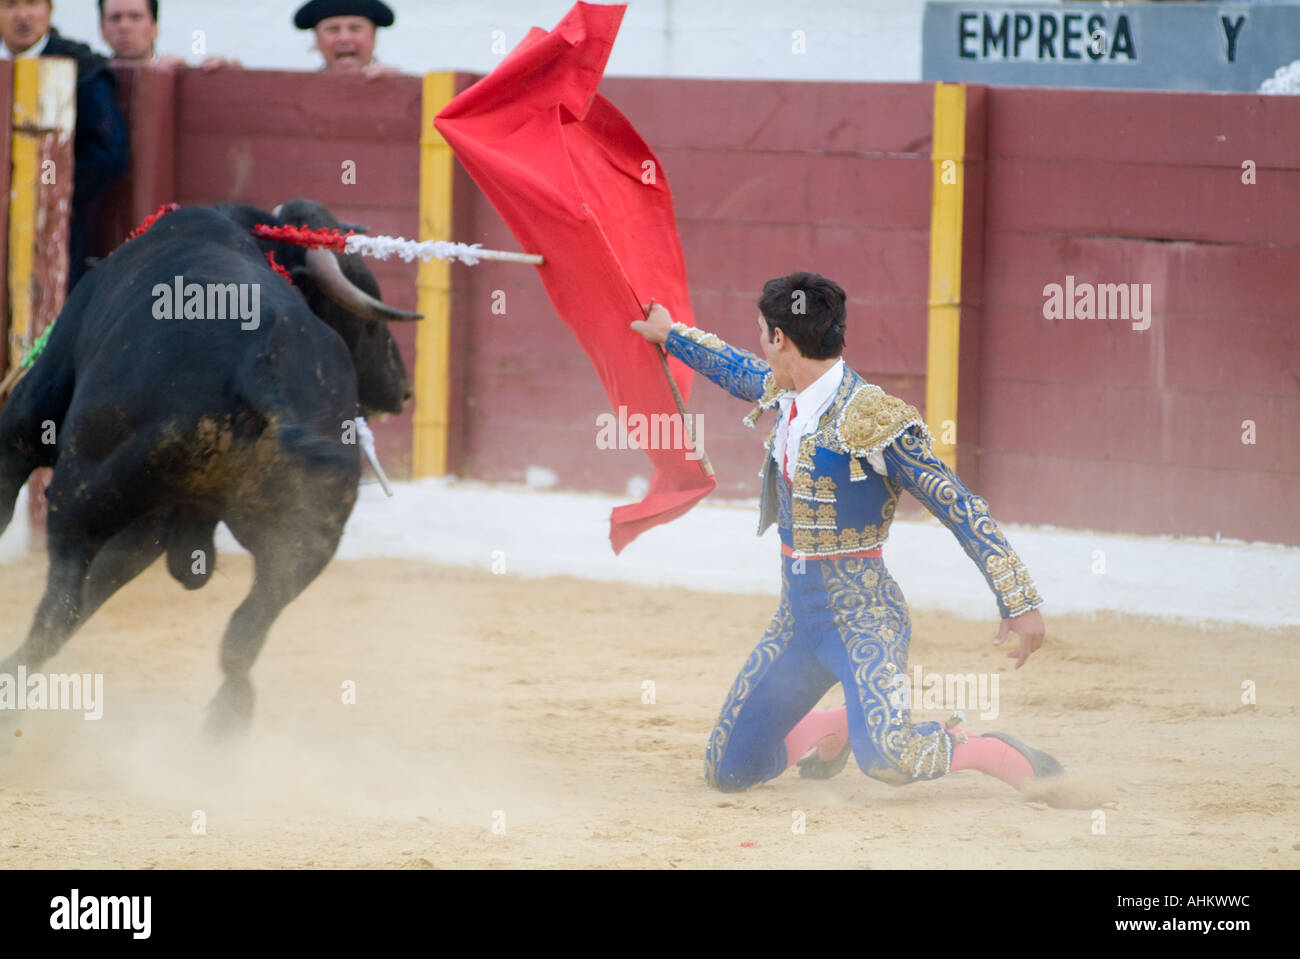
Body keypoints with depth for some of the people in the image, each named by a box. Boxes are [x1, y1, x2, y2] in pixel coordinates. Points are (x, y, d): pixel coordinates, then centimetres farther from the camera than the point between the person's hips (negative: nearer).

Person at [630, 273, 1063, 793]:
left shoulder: (873, 419, -19)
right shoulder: (782, 394, 4)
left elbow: (962, 510, -19)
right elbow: (738, 369, 29)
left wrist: (1019, 603, -23)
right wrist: (670, 334, 46)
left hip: (862, 615, -8)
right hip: (797, 613, 8)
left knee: (886, 759, -31)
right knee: (728, 772, 9)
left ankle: (1000, 756, -3)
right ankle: (836, 727, 36)